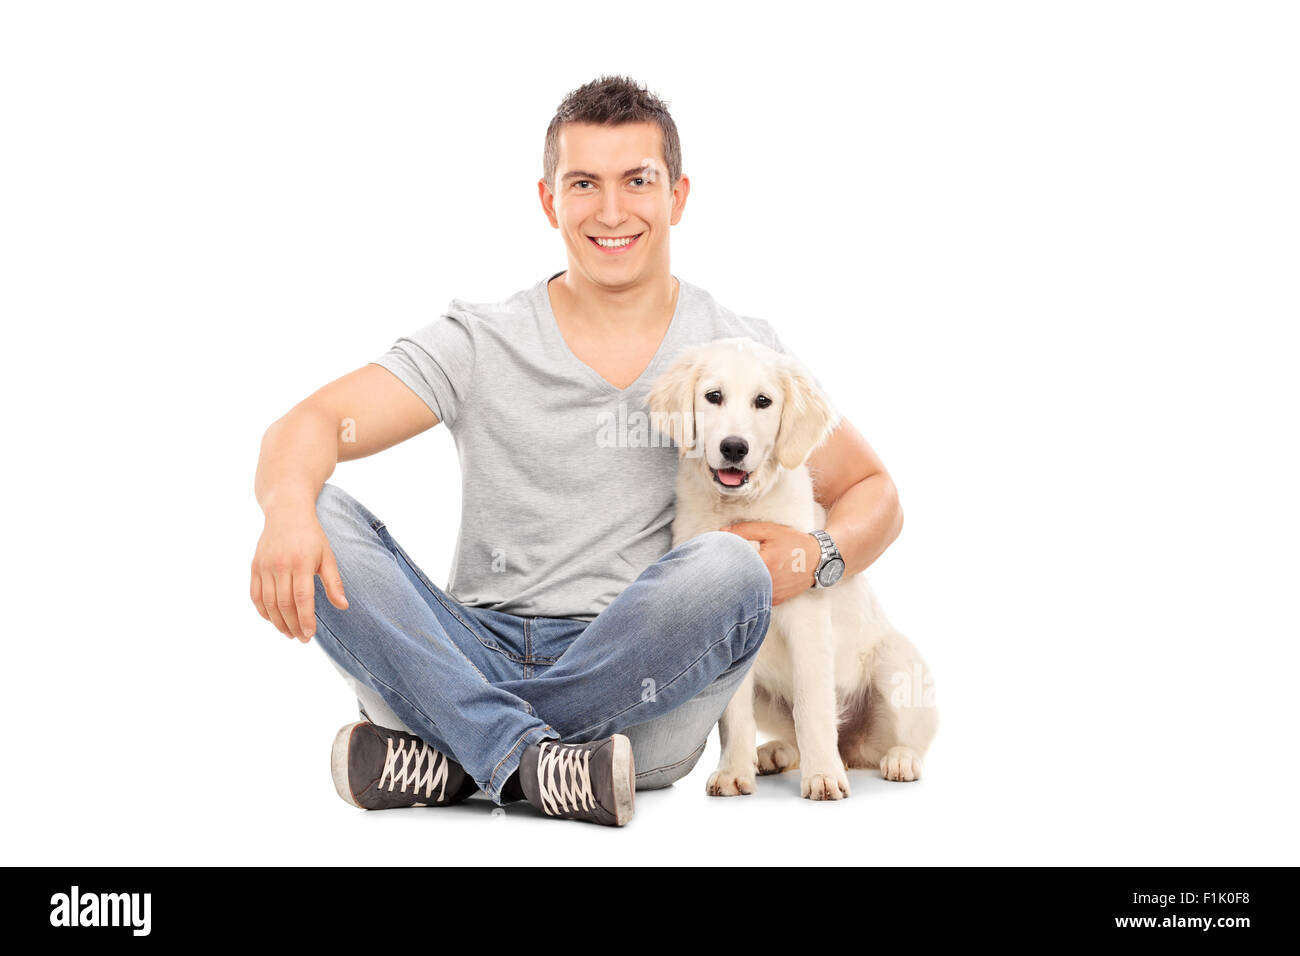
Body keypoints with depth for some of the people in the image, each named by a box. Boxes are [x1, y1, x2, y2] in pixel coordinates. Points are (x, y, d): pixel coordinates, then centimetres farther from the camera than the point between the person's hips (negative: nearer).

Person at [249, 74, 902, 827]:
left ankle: (455, 756, -22)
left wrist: (815, 558, -11)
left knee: (727, 567, -31)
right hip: (478, 657, 1)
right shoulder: (481, 343, 5)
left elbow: (874, 492, 13)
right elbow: (310, 426, -5)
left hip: (639, 696, -1)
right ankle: (532, 761, -31)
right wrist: (289, 510, -30)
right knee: (321, 518, -19)